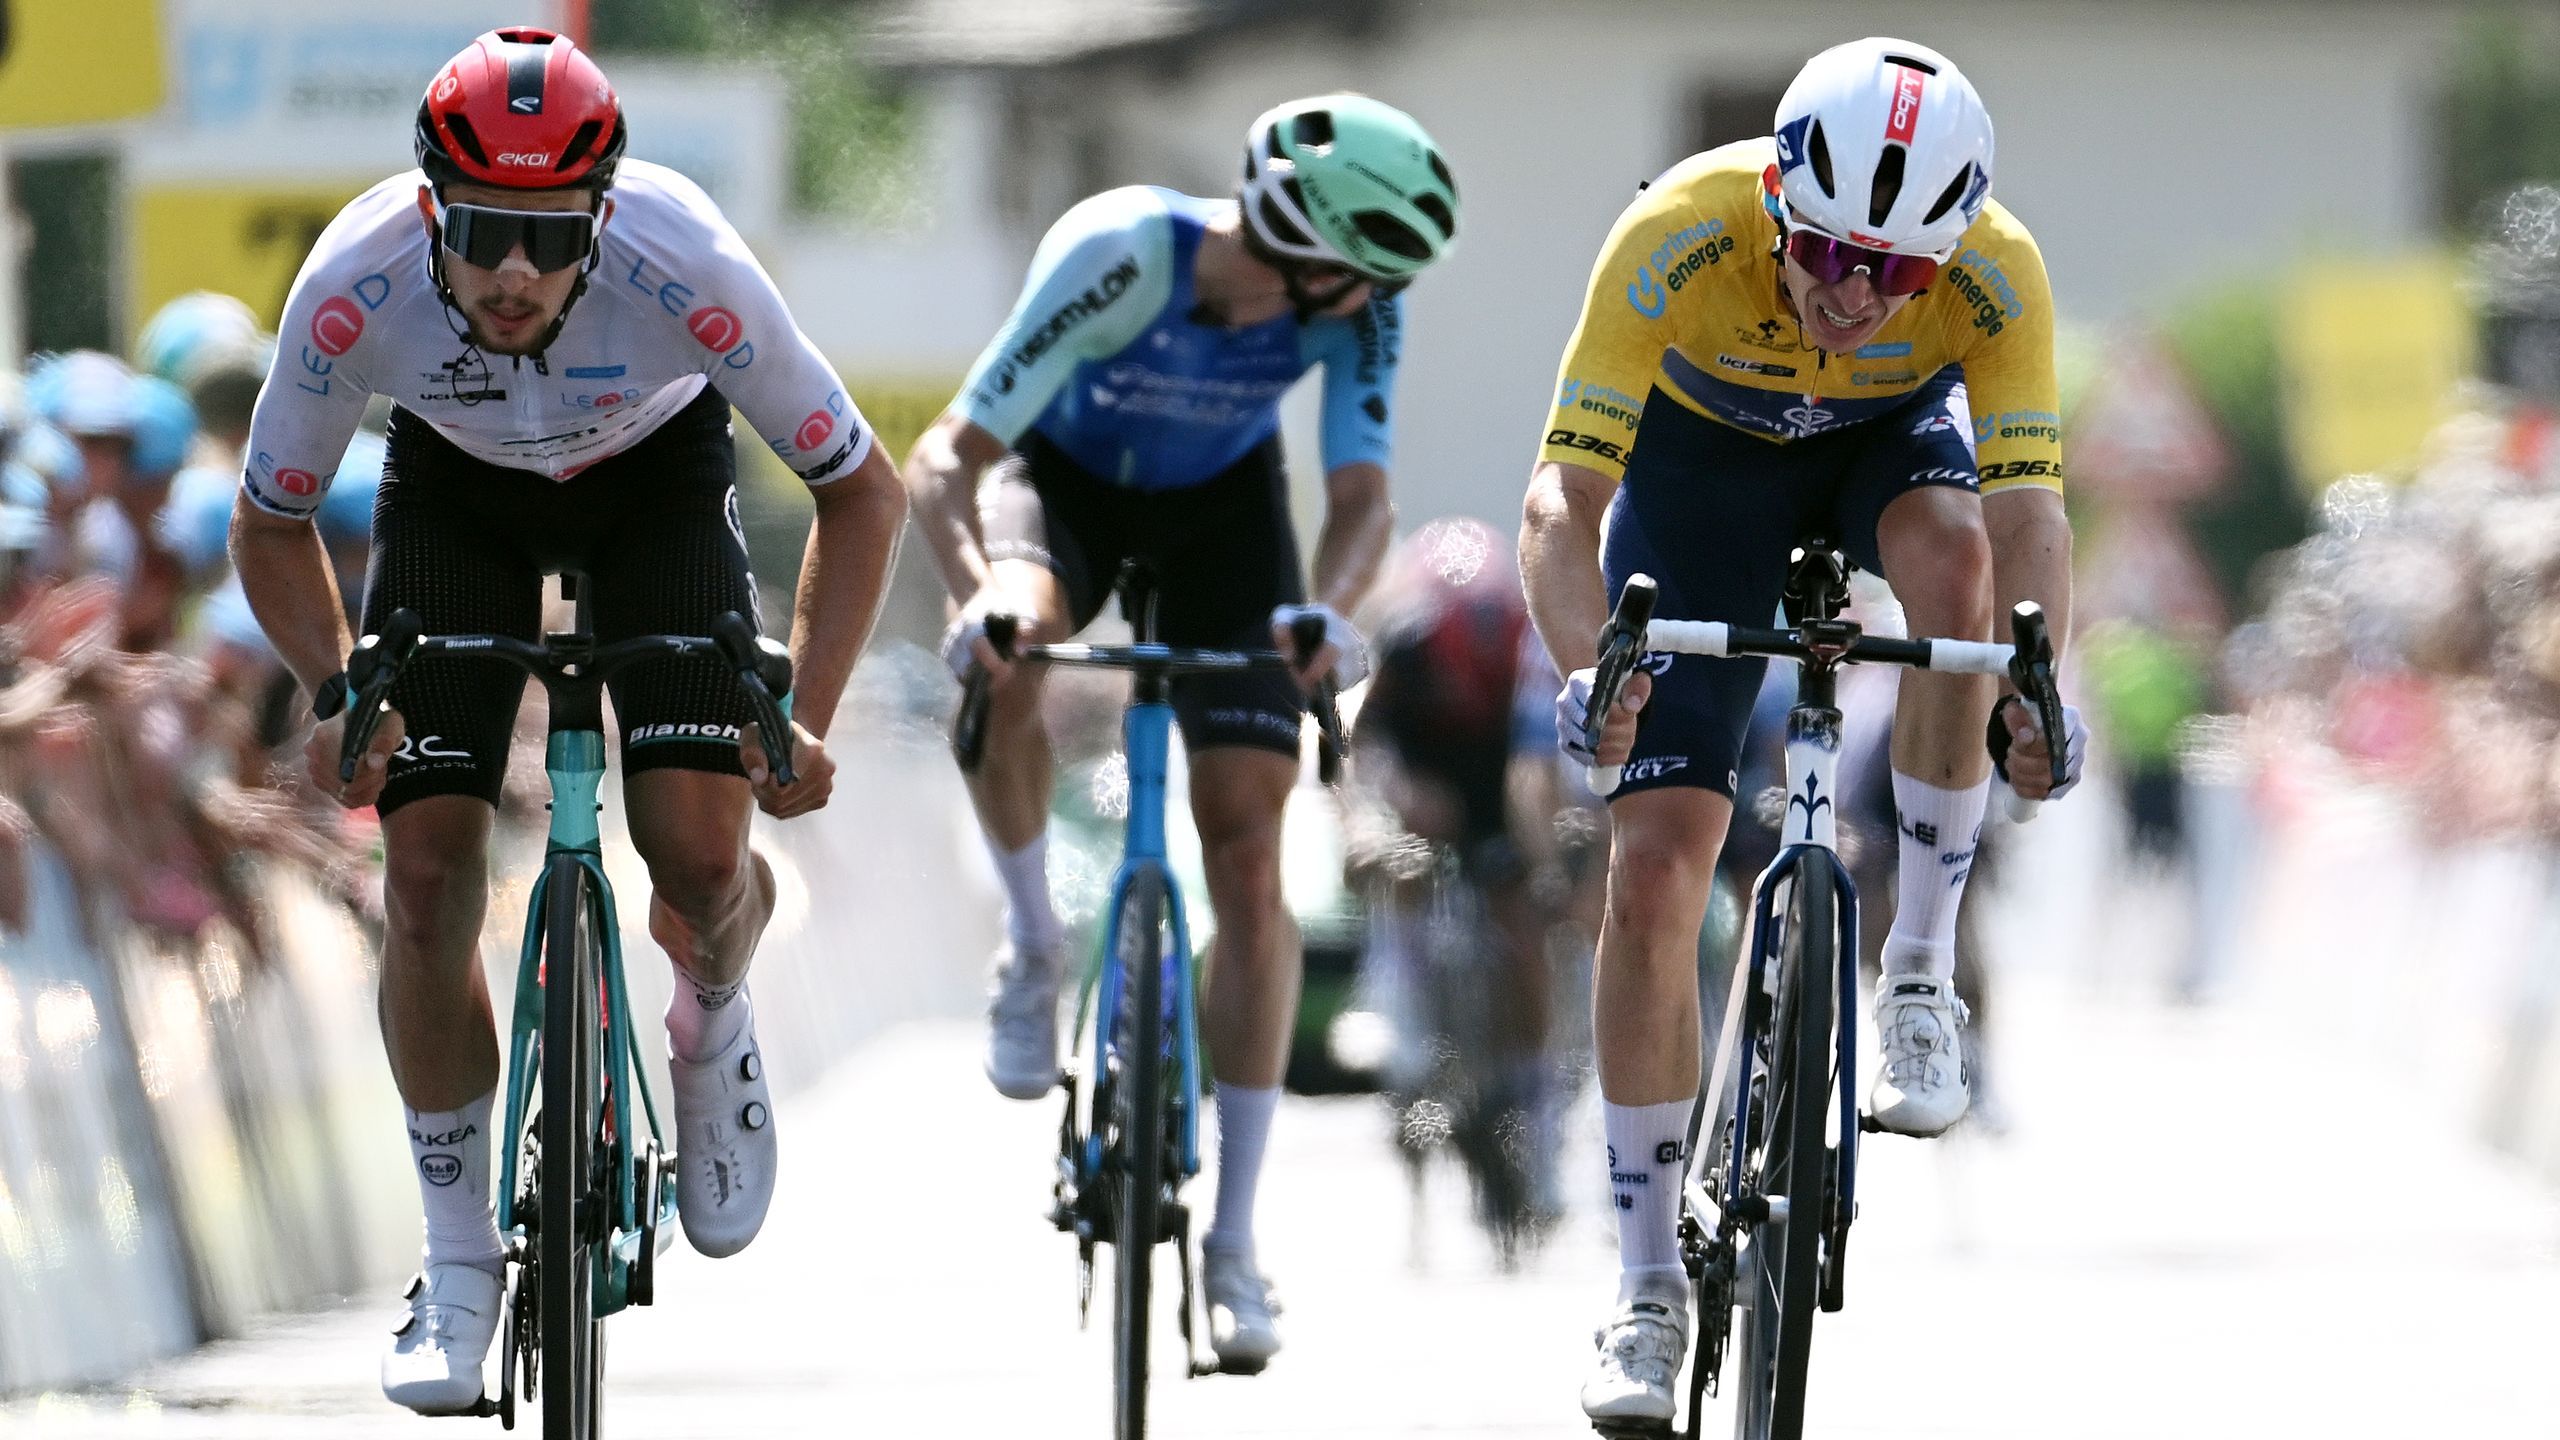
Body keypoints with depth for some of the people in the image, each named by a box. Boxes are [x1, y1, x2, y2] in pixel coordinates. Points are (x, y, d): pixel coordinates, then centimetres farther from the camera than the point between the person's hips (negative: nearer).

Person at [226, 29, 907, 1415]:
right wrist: (334, 694, -29)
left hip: (657, 472, -1)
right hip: (456, 483, 1)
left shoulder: (686, 268, -38)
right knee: (430, 874, -11)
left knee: (699, 858, -17)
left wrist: (806, 717, -30)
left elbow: (861, 490, -22)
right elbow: (270, 523, -14)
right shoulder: (355, 285, -34)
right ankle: (459, 1262, 6)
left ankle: (713, 1025, 20)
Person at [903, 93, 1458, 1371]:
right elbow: (943, 459, -38)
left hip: (1222, 499, 2)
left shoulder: (1353, 304, -29)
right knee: (1011, 651, -38)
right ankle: (1033, 945, -10)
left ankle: (1234, 1242, -3)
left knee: (1248, 856, -9)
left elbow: (1361, 496, -30)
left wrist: (1327, 609, -52)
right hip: (1064, 471, -2)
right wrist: (979, 589, -57)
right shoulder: (1117, 257, -38)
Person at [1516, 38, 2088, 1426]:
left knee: (1954, 552, -37)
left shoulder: (1997, 276, -34)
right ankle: (1649, 1293, 1)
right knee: (1654, 865, -10)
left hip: (1891, 432, 1)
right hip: (1703, 445, 0)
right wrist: (1587, 674, -56)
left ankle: (1919, 973, -20)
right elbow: (1560, 502, -38)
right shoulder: (1678, 239, -37)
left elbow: (2029, 506, -38)